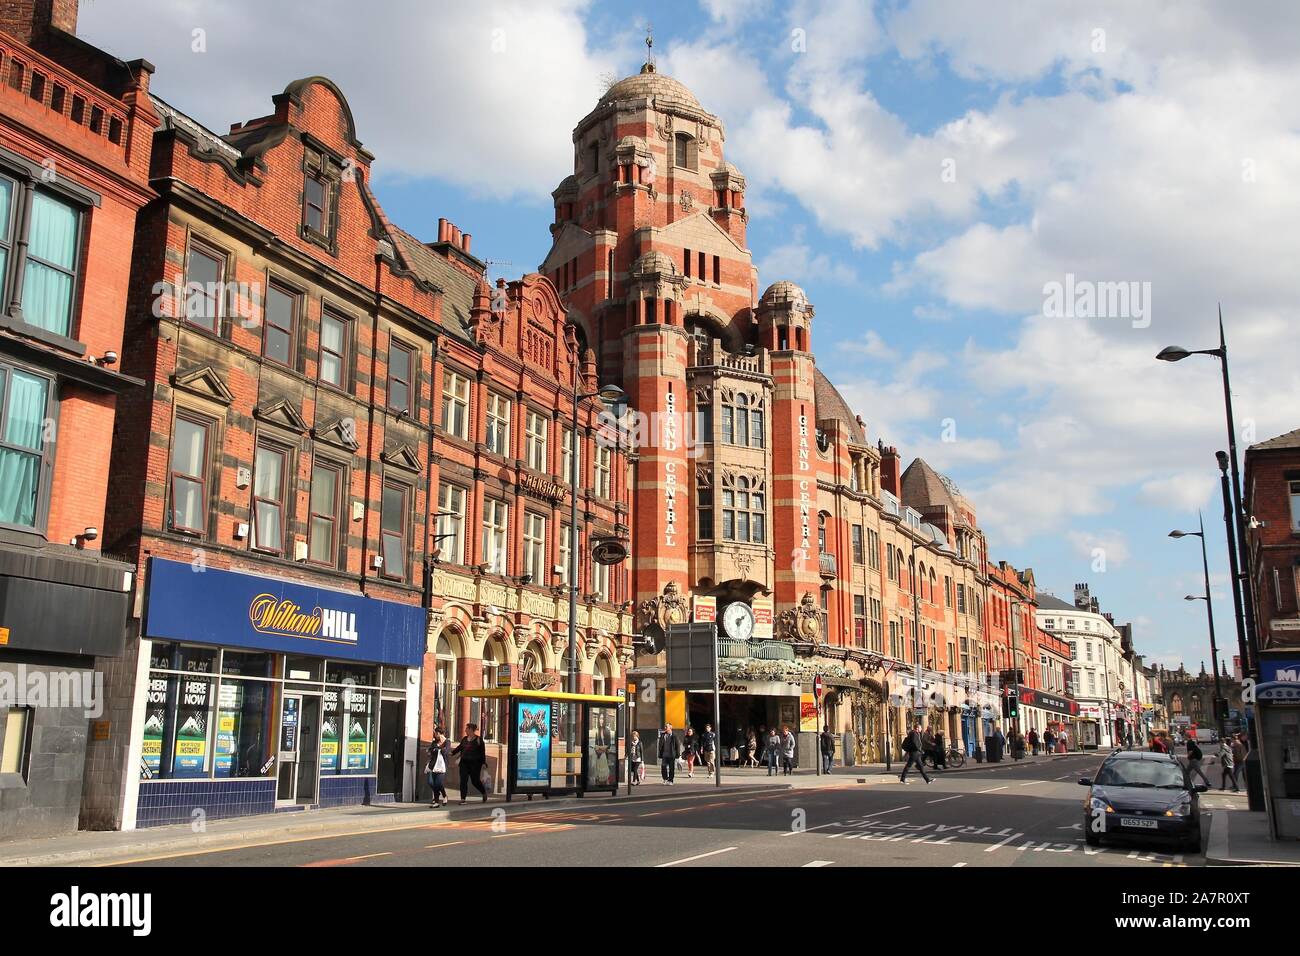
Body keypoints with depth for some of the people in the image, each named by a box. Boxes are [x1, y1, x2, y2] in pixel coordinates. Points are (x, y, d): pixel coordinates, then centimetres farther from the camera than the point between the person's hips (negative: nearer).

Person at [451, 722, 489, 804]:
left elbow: (483, 752, -4)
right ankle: (463, 799, 0)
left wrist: (484, 763, -9)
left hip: (475, 764, -4)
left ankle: (484, 793, 29)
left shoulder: (479, 739, -4)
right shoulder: (464, 739, 9)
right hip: (464, 763, 4)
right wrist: (452, 753, 12)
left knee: (475, 781, 3)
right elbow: (459, 748, 22)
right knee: (463, 781, -3)